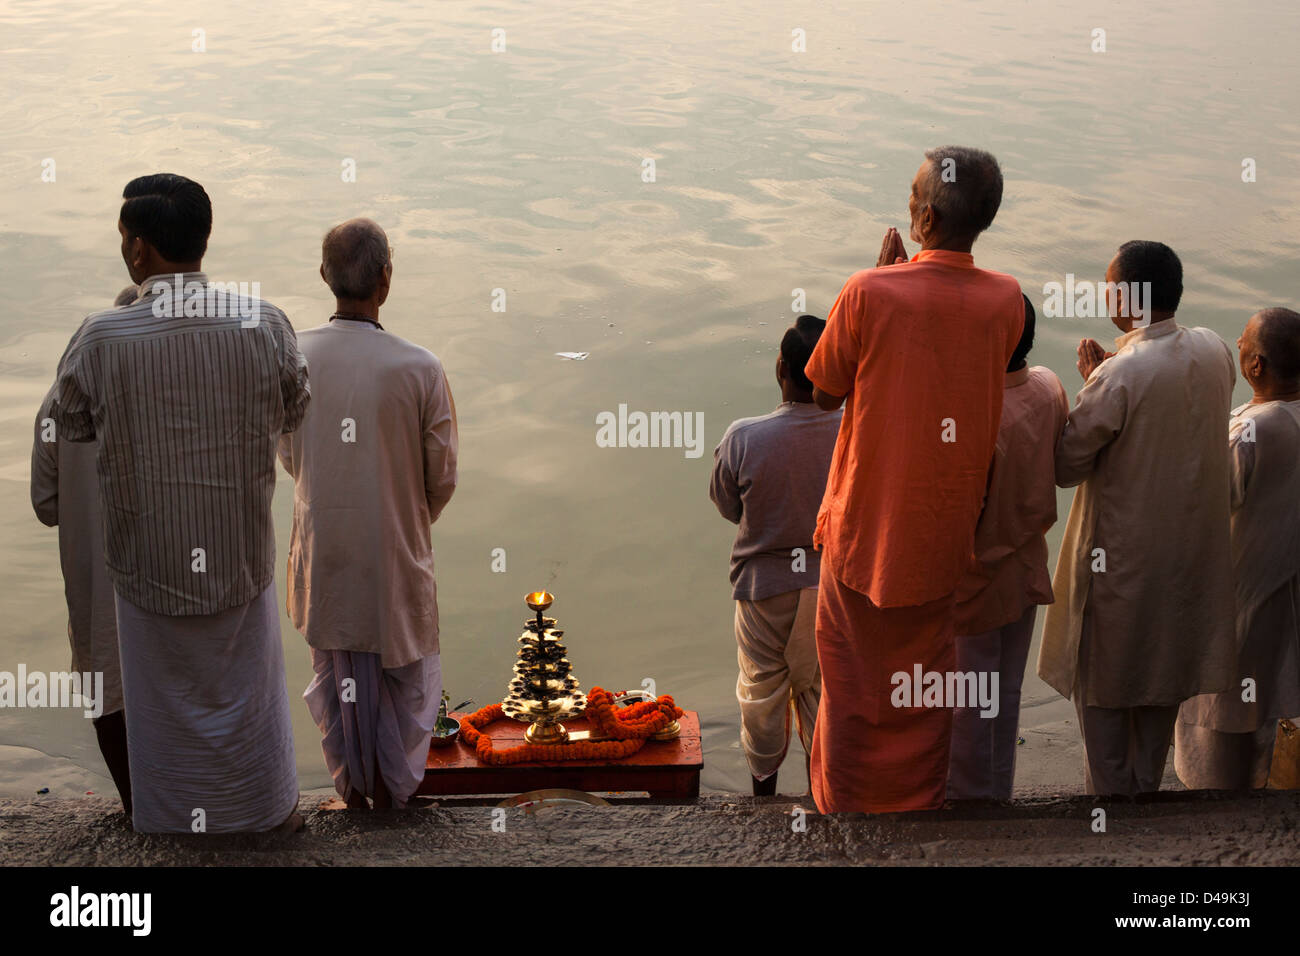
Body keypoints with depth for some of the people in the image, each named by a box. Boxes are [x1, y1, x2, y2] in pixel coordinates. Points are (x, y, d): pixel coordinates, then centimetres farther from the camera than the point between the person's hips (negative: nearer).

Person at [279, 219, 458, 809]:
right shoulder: (419, 369, -23)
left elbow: (289, 458, 1)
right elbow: (442, 478, -11)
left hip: (322, 546, 3)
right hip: (394, 550, -3)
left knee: (334, 670, 22)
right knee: (403, 672, 20)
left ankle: (350, 783, 37)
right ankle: (393, 786, 34)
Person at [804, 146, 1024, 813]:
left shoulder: (869, 294, -20)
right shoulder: (1005, 301, -9)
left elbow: (825, 394, -6)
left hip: (863, 526, -2)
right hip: (941, 533, 2)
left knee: (851, 682, 15)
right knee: (925, 681, 18)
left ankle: (841, 807, 28)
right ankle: (917, 804, 30)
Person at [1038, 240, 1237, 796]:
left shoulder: (1118, 378, -26)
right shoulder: (1214, 352, -5)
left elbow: (1066, 466, -17)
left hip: (1120, 554, -6)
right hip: (1190, 548, 7)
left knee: (1103, 685, 11)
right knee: (1164, 672, 21)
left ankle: (1111, 798, 20)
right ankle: (1146, 787, 34)